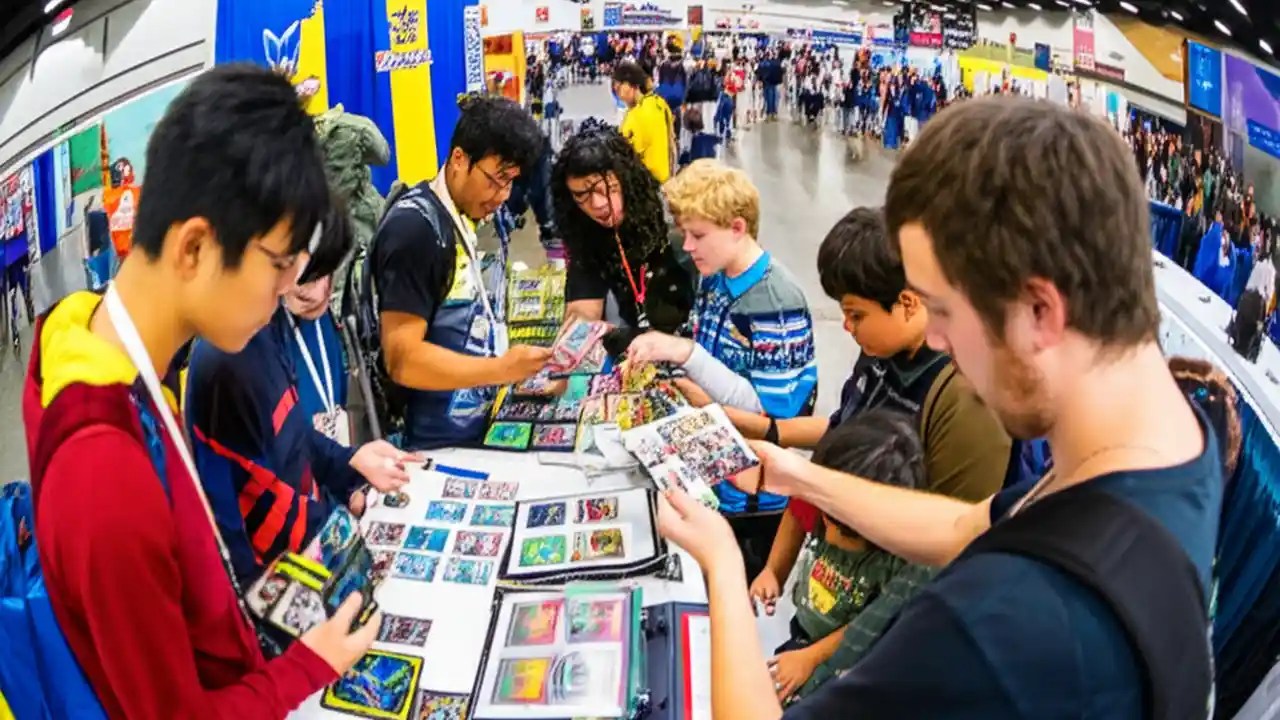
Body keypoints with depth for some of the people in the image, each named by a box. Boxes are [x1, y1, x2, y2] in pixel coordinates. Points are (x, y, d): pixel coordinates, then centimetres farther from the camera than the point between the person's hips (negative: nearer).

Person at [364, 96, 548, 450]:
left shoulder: (463, 219, 10)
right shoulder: (415, 228, -18)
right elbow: (403, 361, -23)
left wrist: (519, 367, 8)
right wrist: (503, 370, -25)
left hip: (476, 431, 9)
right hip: (436, 447, -9)